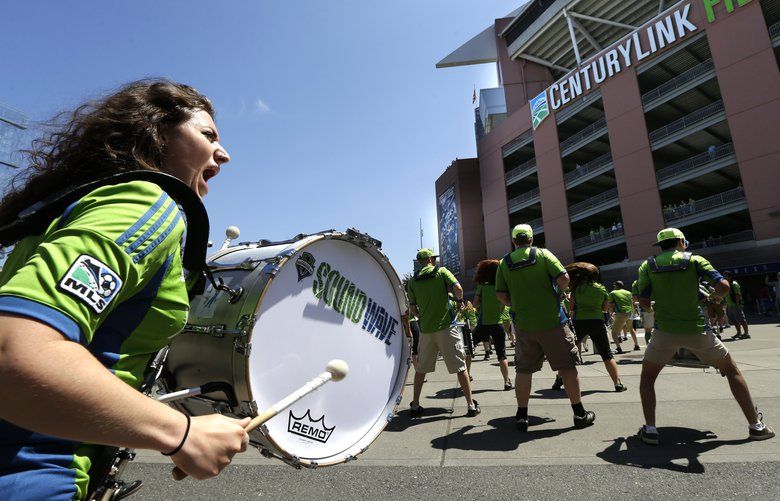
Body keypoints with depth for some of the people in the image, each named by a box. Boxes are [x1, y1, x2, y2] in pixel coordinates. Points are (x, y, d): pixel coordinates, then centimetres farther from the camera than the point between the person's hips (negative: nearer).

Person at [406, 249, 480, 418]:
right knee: (460, 366, 6)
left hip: (425, 329, 3)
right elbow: (458, 288, -13)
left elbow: (412, 309, 8)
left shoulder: (412, 281, 7)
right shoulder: (441, 271, 0)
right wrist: (459, 301, 7)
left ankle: (415, 406, 21)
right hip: (446, 327, -3)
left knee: (421, 368, 15)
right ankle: (471, 405, 11)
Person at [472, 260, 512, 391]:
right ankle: (507, 382, 5)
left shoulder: (482, 287, -7)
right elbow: (502, 309, 9)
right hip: (498, 325, 2)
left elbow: (475, 304, -1)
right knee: (502, 355, 9)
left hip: (483, 325, -2)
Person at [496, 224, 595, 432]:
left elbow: (500, 295, -2)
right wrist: (559, 291, 9)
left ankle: (521, 416, 14)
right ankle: (580, 414, 23)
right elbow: (564, 278, -11)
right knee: (567, 366, 12)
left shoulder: (504, 263, 2)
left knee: (523, 370, 11)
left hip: (523, 324, 2)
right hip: (551, 321, -1)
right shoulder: (542, 254, -2)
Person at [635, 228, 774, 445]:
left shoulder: (647, 266, 1)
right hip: (696, 330, 1)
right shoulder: (695, 260, 2)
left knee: (647, 378, 15)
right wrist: (712, 297, 13)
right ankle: (756, 426, 30)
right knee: (732, 371, 26)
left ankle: (650, 429, 4)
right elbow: (723, 286, -9)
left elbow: (644, 301, -3)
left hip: (665, 331, 0)